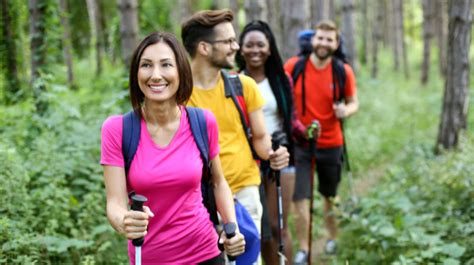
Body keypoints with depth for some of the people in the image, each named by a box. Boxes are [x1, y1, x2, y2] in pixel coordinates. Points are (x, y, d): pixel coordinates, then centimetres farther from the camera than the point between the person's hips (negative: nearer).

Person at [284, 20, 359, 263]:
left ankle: (332, 239, 40)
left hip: (330, 145, 1)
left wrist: (346, 110, -19)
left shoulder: (343, 72, -7)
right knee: (299, 198, -4)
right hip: (300, 144, -1)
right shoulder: (294, 67, -8)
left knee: (329, 196, 17)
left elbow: (354, 102, 4)